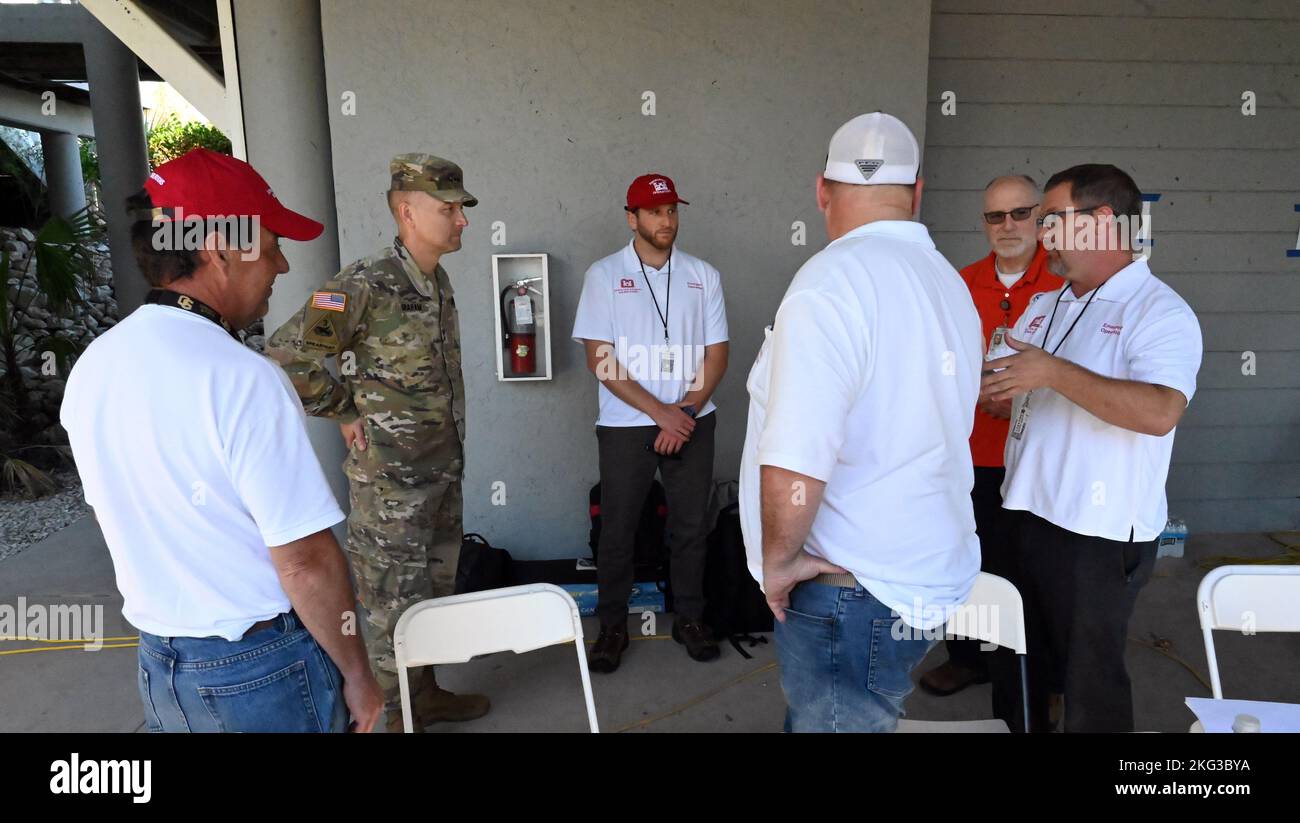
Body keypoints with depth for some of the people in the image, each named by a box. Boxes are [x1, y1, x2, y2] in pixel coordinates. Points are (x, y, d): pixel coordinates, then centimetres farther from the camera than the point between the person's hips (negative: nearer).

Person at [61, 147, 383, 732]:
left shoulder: (90, 369, -1)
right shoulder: (241, 378, -25)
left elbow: (122, 519, 10)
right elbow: (305, 561, -24)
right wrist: (357, 675, -11)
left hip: (158, 664, 7)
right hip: (262, 668, -7)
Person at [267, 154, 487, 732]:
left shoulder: (439, 281, 6)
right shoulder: (365, 286, -20)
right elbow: (286, 358, -22)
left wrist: (449, 457, 14)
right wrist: (344, 414, -13)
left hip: (443, 471, 8)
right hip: (390, 481, -8)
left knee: (435, 590, 20)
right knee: (395, 603, 7)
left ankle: (426, 692, 39)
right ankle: (397, 716, 26)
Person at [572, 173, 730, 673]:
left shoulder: (704, 276, 5)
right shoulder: (605, 275, -3)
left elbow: (716, 356, 5)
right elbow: (599, 359, -8)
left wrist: (685, 412, -9)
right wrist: (661, 412, -13)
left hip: (692, 421, 3)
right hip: (626, 426, -2)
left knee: (691, 524, 10)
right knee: (617, 528, 6)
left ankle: (689, 618, 28)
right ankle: (612, 626, 23)